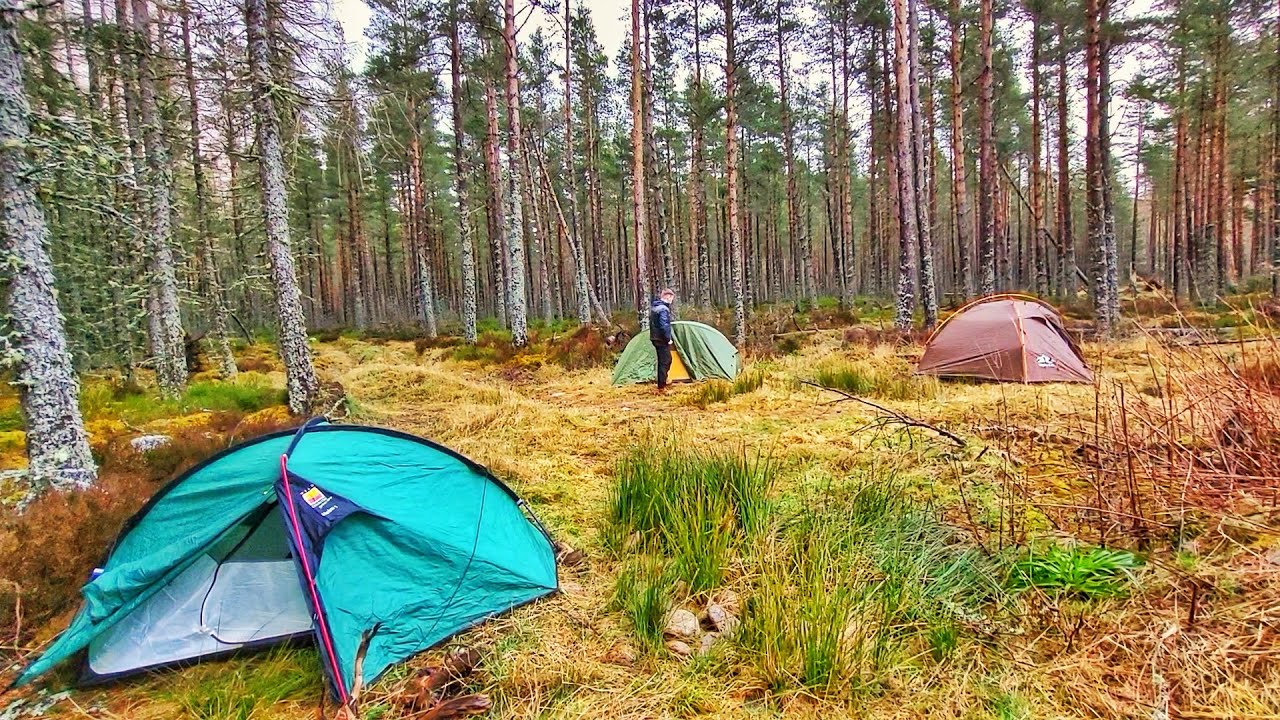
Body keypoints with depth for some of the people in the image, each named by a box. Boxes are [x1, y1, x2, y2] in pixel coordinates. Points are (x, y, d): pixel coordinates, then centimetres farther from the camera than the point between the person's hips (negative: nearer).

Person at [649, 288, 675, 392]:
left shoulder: (654, 307, 12)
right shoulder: (663, 309, -19)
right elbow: (664, 326, -27)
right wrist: (669, 339, -16)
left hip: (655, 338, 10)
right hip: (662, 340, -10)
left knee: (666, 360, 22)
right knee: (664, 362, -3)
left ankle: (663, 380, 31)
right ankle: (662, 387, 1)